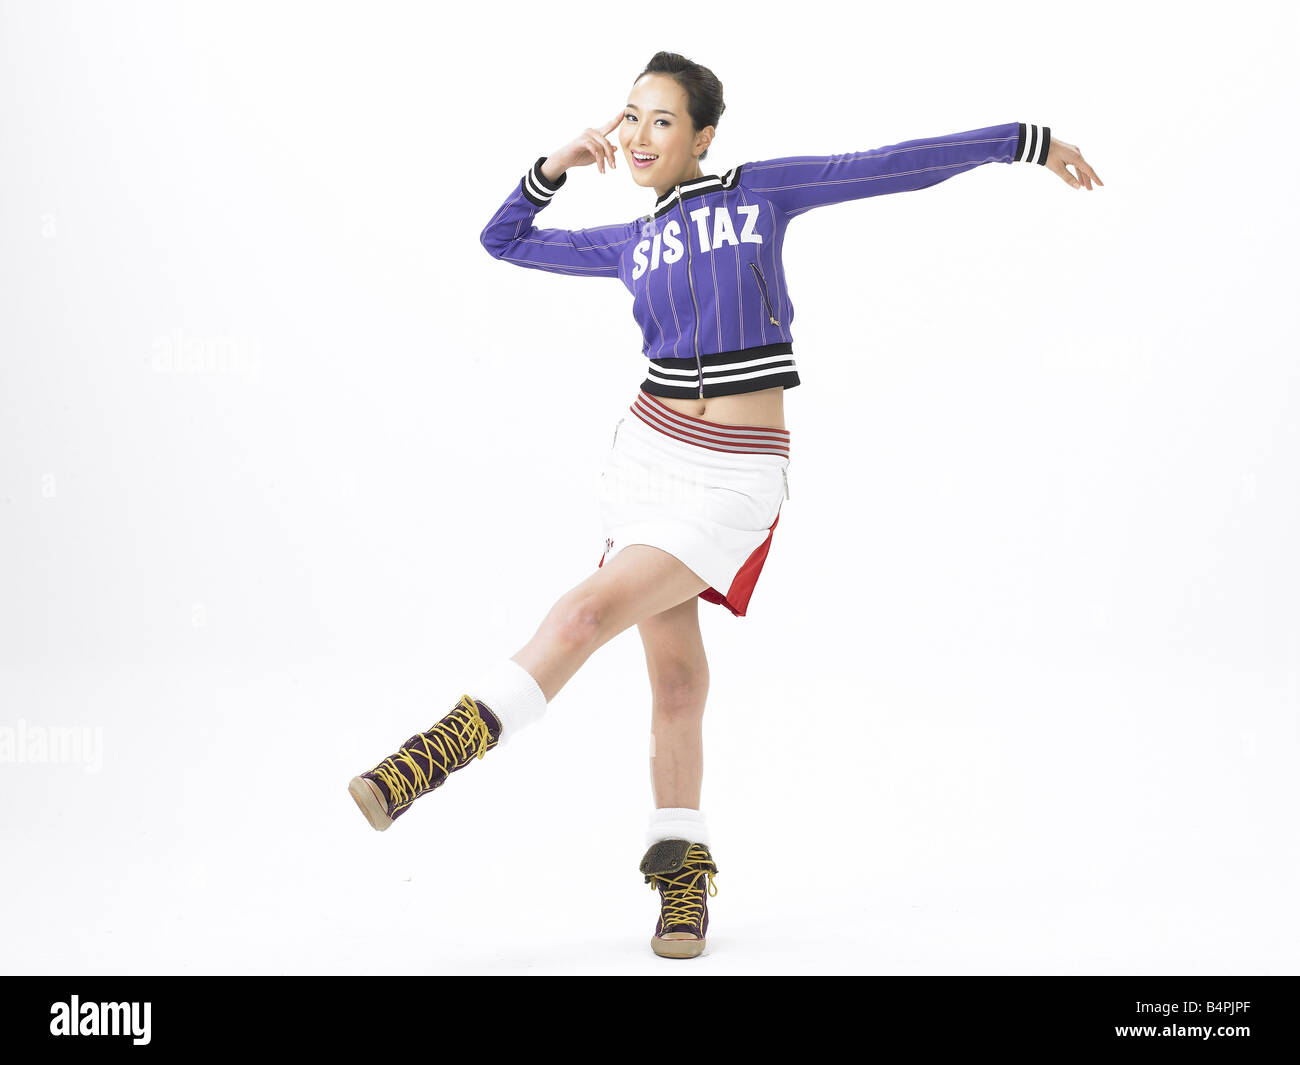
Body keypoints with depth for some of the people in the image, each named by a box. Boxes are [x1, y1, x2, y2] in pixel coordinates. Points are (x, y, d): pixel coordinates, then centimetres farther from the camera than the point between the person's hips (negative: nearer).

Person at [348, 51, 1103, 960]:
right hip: (651, 450, 4)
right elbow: (503, 240, 22)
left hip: (739, 477, -4)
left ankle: (442, 752, -16)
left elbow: (896, 166, 5)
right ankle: (683, 875, 13)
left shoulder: (762, 190, 3)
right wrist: (557, 166, 7)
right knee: (675, 672, 3)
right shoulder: (630, 245, 13)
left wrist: (1027, 140, 8)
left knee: (591, 612, -19)